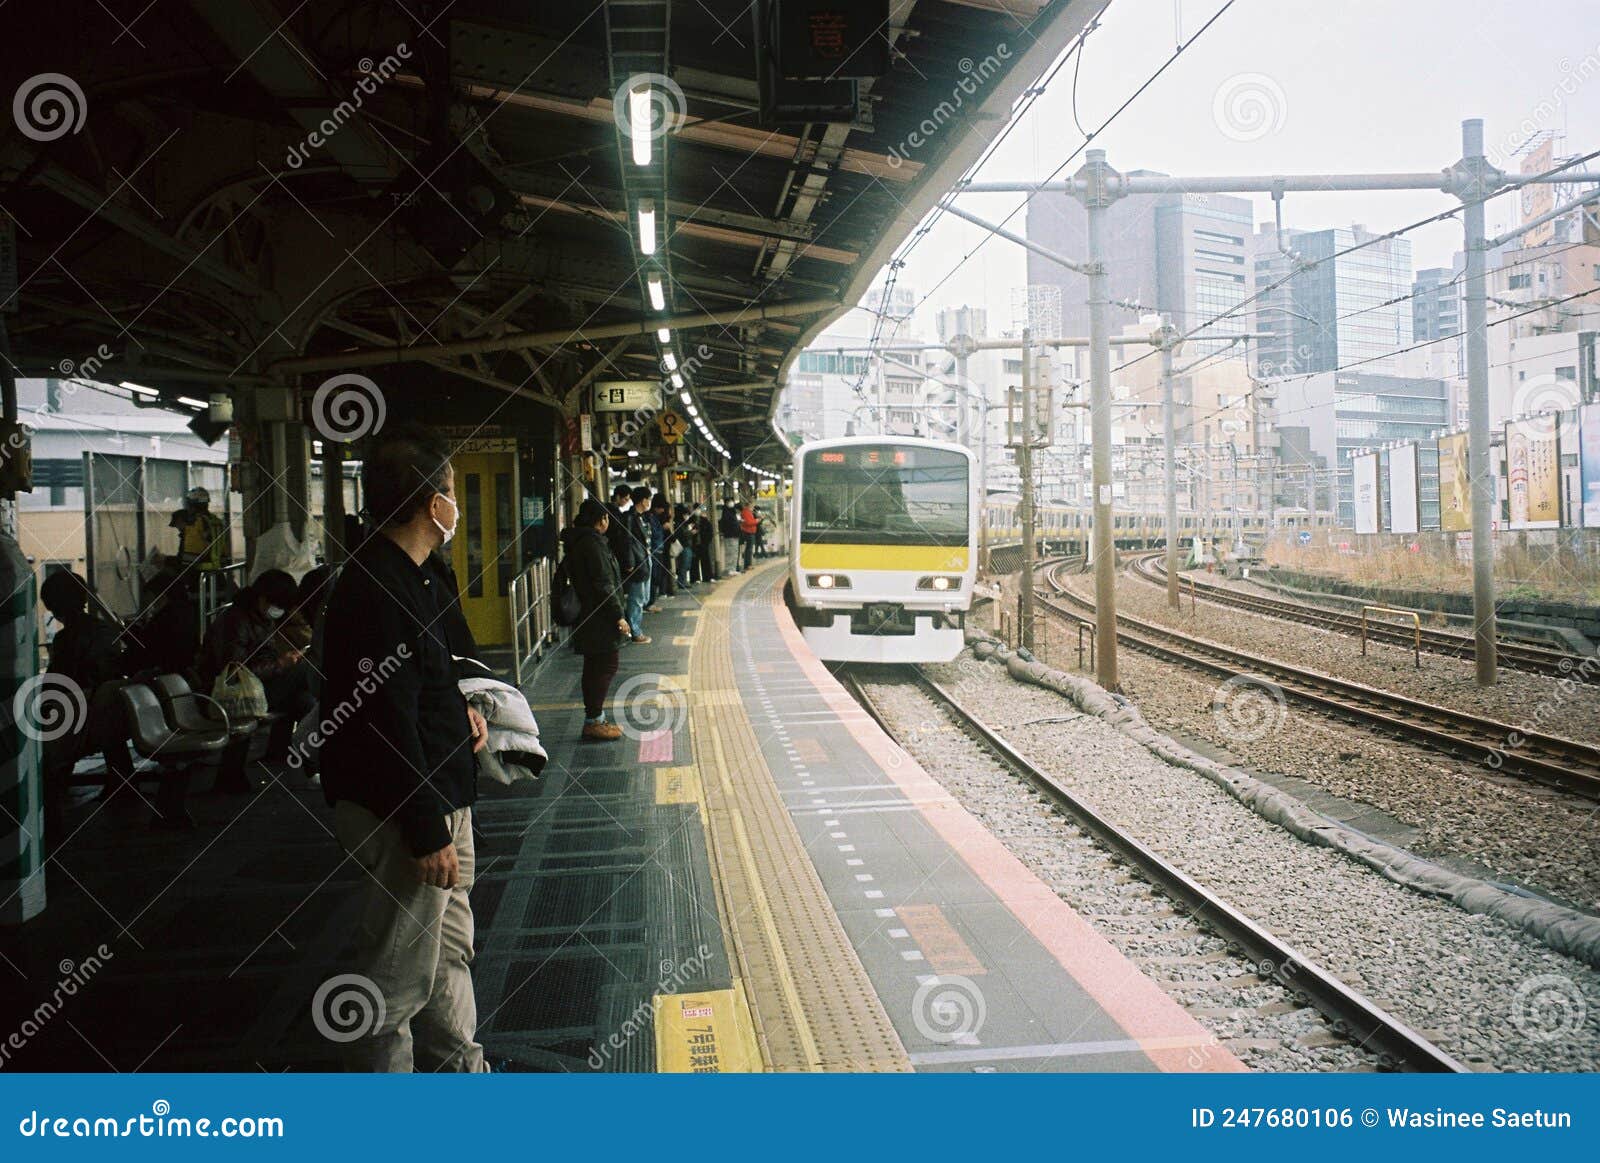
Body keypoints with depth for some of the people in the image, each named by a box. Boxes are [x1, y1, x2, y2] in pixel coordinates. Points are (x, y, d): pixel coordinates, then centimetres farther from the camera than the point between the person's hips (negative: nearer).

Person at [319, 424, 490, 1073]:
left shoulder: (406, 577, 11)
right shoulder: (378, 592, -22)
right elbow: (385, 723, -25)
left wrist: (458, 710, 5)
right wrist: (428, 833, -22)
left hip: (439, 799, 11)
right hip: (403, 815, -11)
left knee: (450, 946, 23)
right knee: (400, 976, 3)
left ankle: (459, 1066, 40)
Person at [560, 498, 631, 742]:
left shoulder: (577, 541, 13)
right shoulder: (593, 543, -17)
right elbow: (603, 584, -21)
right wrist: (618, 616, -17)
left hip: (586, 616, 10)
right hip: (599, 618, -10)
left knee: (594, 667, 14)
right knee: (606, 666, -5)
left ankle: (594, 719, 20)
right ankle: (593, 721, -3)